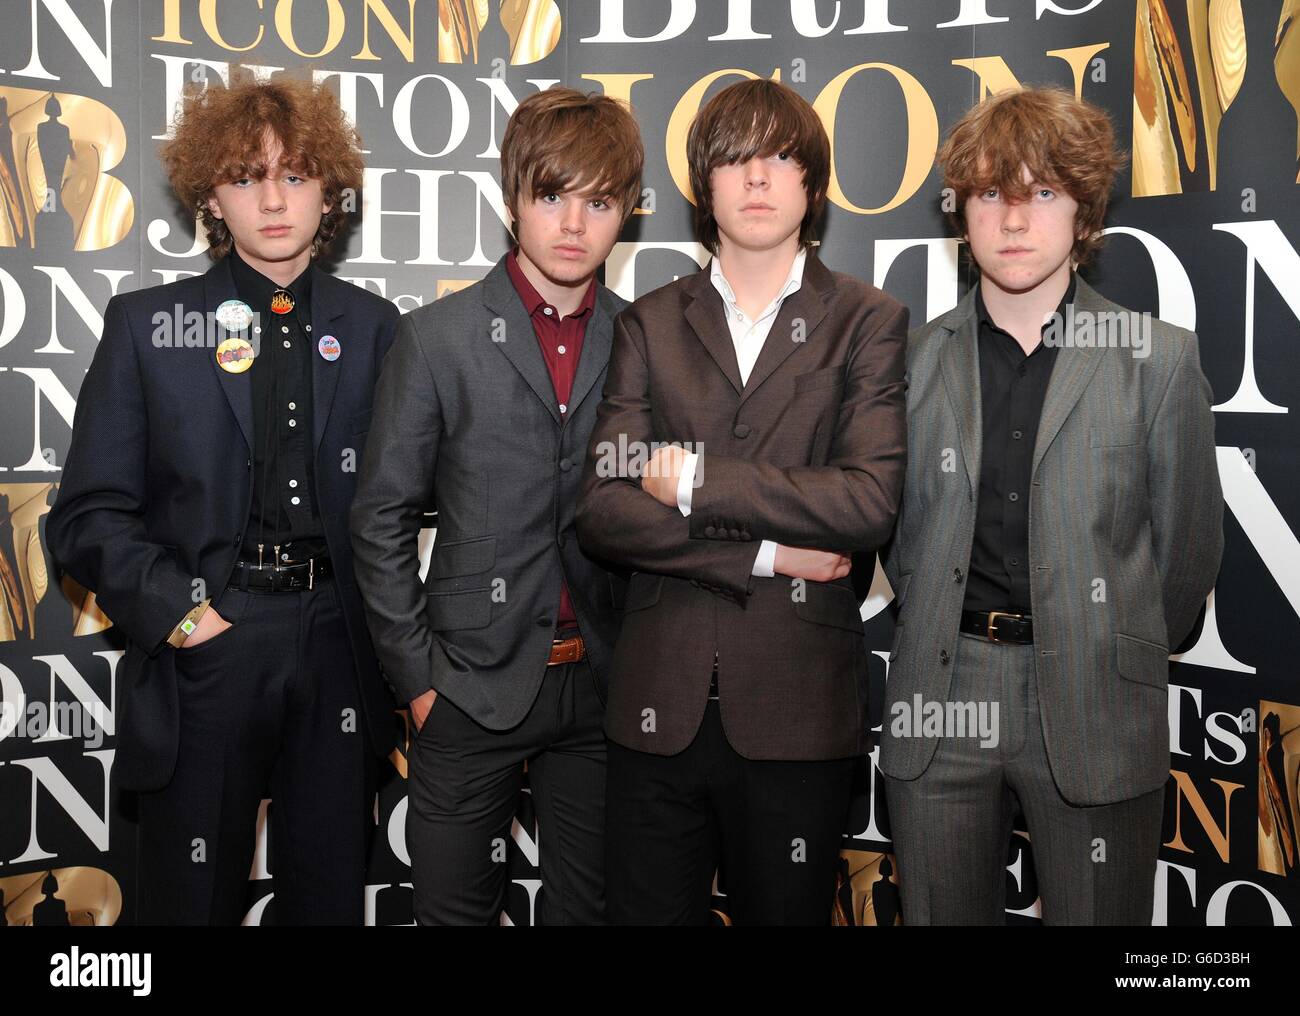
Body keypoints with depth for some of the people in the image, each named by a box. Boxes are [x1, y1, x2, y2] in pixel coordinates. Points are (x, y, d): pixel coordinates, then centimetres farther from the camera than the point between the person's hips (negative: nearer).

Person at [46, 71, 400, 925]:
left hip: (338, 653, 2)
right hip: (202, 651, -1)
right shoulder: (147, 324, 2)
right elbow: (90, 514, -1)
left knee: (331, 895, 13)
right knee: (192, 899, 11)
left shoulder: (371, 327, 6)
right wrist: (176, 612, -12)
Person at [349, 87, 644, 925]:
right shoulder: (438, 337, -3)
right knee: (455, 910, 11)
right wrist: (418, 674, -4)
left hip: (601, 689, 2)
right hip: (473, 688, -2)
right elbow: (383, 518, -2)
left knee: (589, 905, 15)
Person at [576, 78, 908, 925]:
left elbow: (870, 502, -13)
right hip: (659, 705, 2)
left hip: (797, 710, -1)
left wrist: (697, 479, -11)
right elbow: (602, 509, -4)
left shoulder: (870, 322, 2)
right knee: (649, 912, 12)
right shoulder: (650, 325, 8)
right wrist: (765, 551, -11)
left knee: (786, 913, 12)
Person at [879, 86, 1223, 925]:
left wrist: (1125, 656, 11)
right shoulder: (917, 359, 6)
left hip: (1095, 711, -2)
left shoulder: (1160, 359, -1)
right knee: (943, 915, 12)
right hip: (942, 697, 2)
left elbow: (1189, 542, 5)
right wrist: (943, 634, 8)